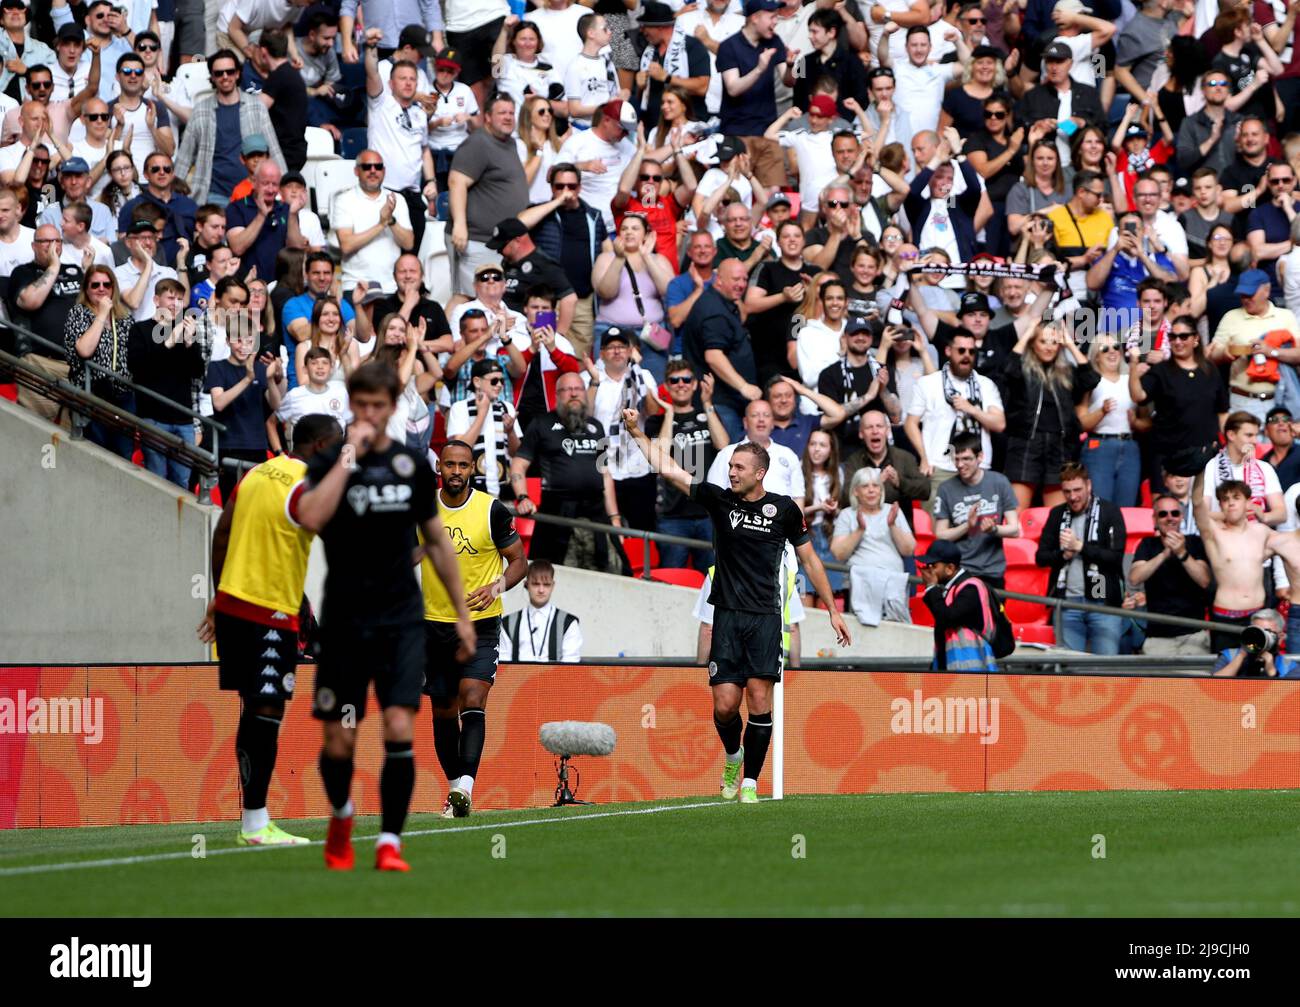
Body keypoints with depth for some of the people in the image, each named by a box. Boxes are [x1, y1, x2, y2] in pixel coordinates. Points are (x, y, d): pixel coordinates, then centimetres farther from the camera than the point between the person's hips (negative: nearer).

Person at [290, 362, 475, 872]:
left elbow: (437, 541, 15)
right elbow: (311, 516, -25)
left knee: (399, 730, -13)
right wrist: (349, 455, -22)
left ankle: (389, 843, -6)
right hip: (345, 620, -1)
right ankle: (341, 816, 32)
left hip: (402, 619, 1)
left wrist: (461, 613, 15)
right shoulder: (330, 462, -3)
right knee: (340, 740, 2)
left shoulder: (413, 463, 5)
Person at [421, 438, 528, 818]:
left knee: (473, 703, -19)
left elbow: (519, 561, 1)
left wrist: (497, 587, -18)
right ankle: (454, 787, 21)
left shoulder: (492, 510, -6)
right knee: (443, 713, 8)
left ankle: (465, 786, -29)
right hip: (434, 625, 4)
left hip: (481, 626, -4)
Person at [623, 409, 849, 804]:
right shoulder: (719, 500, 4)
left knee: (759, 698, -9)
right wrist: (637, 432, -4)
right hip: (727, 617, 1)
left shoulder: (783, 509, 2)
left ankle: (750, 781, -1)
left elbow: (809, 560, 11)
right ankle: (733, 755, 26)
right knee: (725, 704, -5)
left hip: (765, 618, -1)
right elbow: (667, 468, 3)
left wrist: (833, 611, 11)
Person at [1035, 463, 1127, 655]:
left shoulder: (1109, 512, 0)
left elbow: (1116, 557, -8)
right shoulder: (1057, 515, 12)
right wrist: (1063, 554, -7)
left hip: (1103, 603, -3)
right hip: (1067, 603, 3)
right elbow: (1041, 557, 12)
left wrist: (1079, 546, -11)